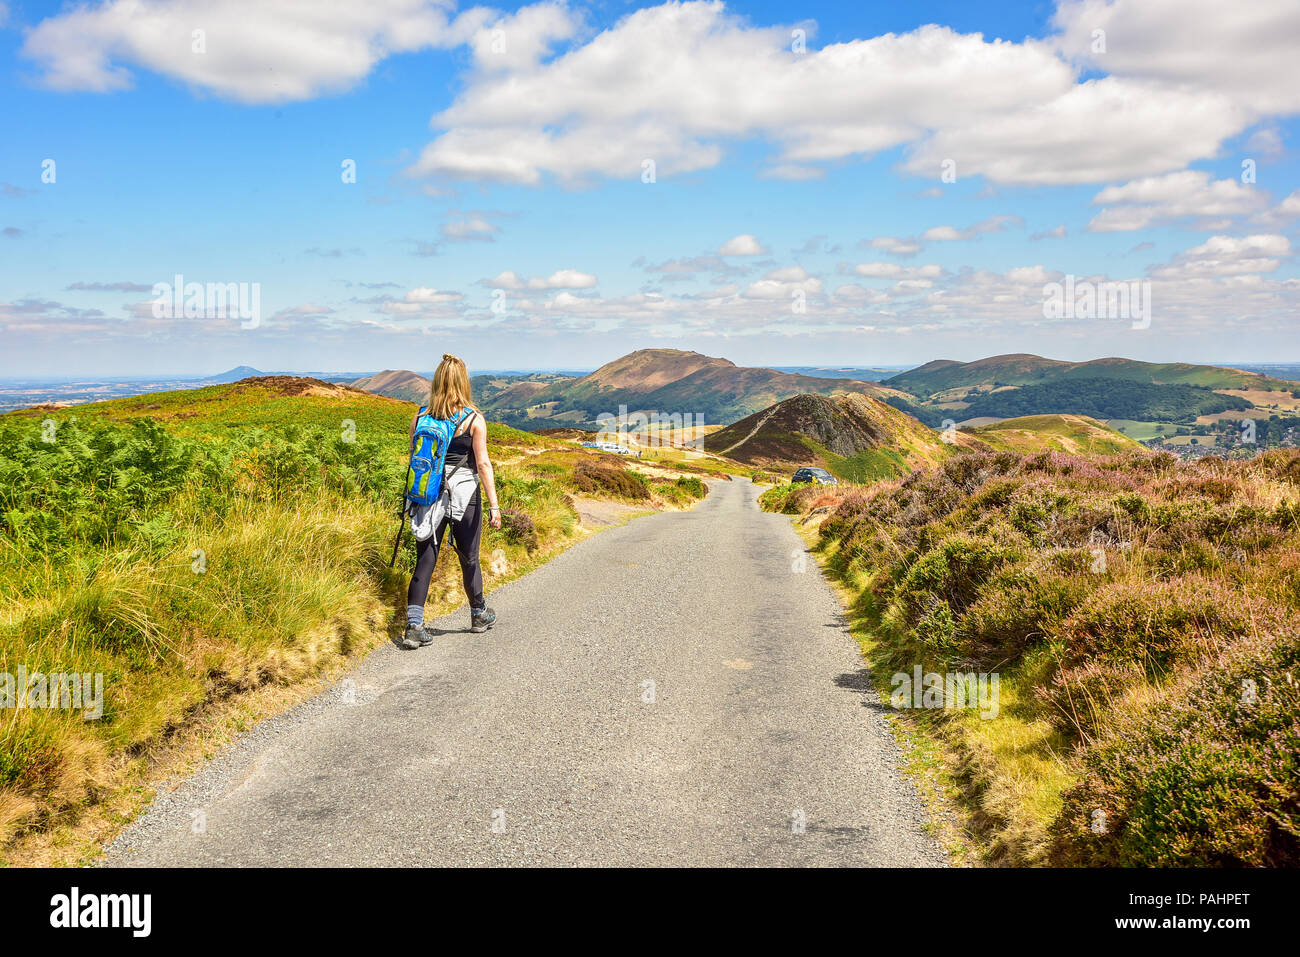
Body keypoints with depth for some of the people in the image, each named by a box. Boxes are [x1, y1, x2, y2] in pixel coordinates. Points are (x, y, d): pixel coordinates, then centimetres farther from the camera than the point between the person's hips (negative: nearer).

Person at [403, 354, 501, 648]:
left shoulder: (420, 417, 1)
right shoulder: (474, 420, -8)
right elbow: (483, 463, -10)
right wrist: (494, 505, -7)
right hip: (465, 494, -2)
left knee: (425, 560, 4)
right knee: (469, 558, 13)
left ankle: (414, 625, -6)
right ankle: (479, 615, 32)